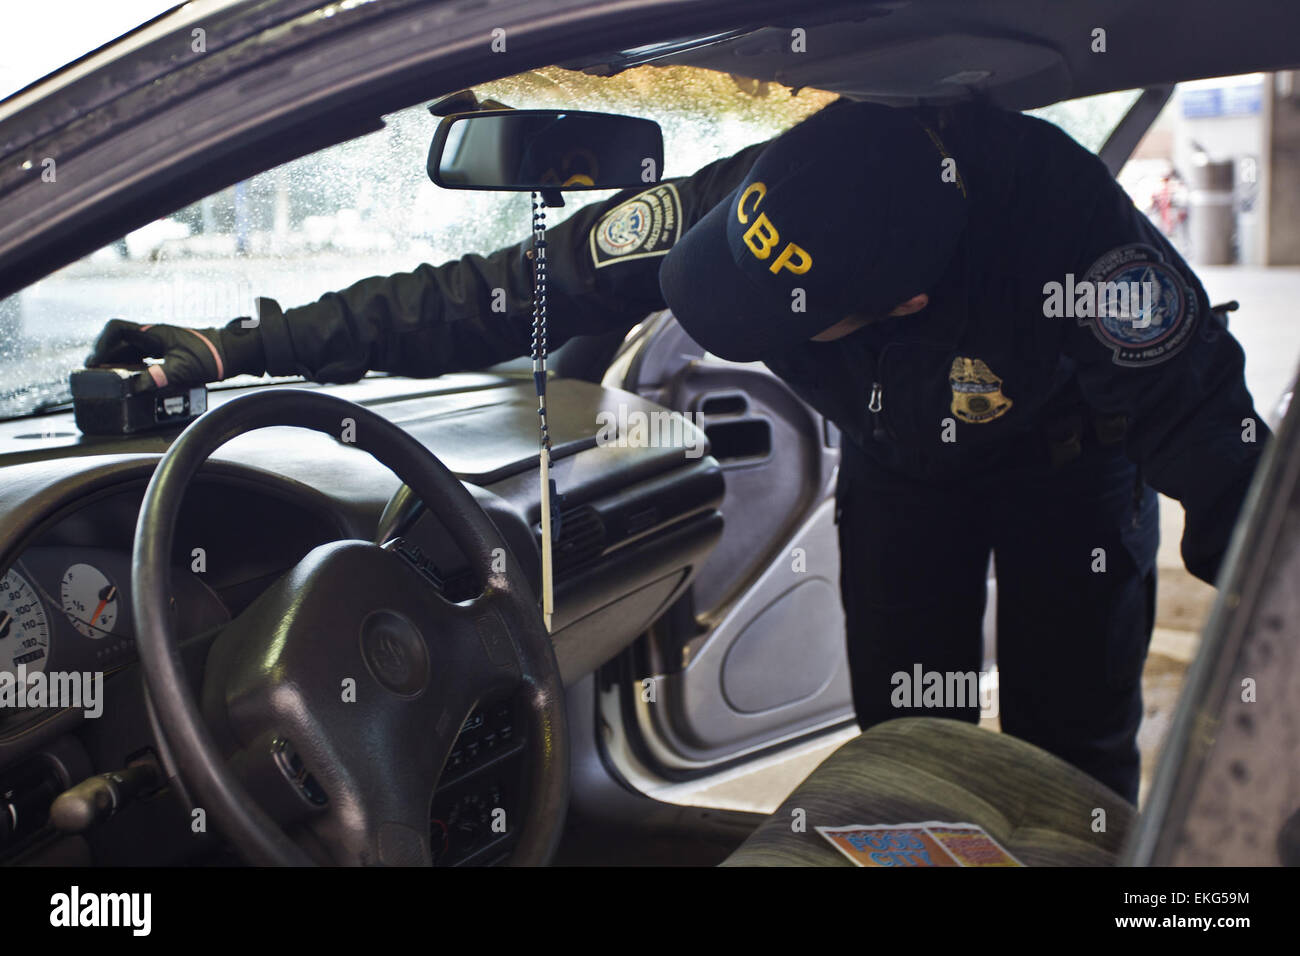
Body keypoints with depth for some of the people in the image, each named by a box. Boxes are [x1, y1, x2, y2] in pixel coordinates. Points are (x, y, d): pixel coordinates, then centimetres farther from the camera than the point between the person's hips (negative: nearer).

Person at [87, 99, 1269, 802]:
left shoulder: (1066, 226, -44)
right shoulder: (736, 203, -35)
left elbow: (1212, 437, -33)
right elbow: (510, 289, -32)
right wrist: (242, 346, -33)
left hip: (1064, 460, -2)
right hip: (901, 458, 3)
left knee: (1072, 746, 0)